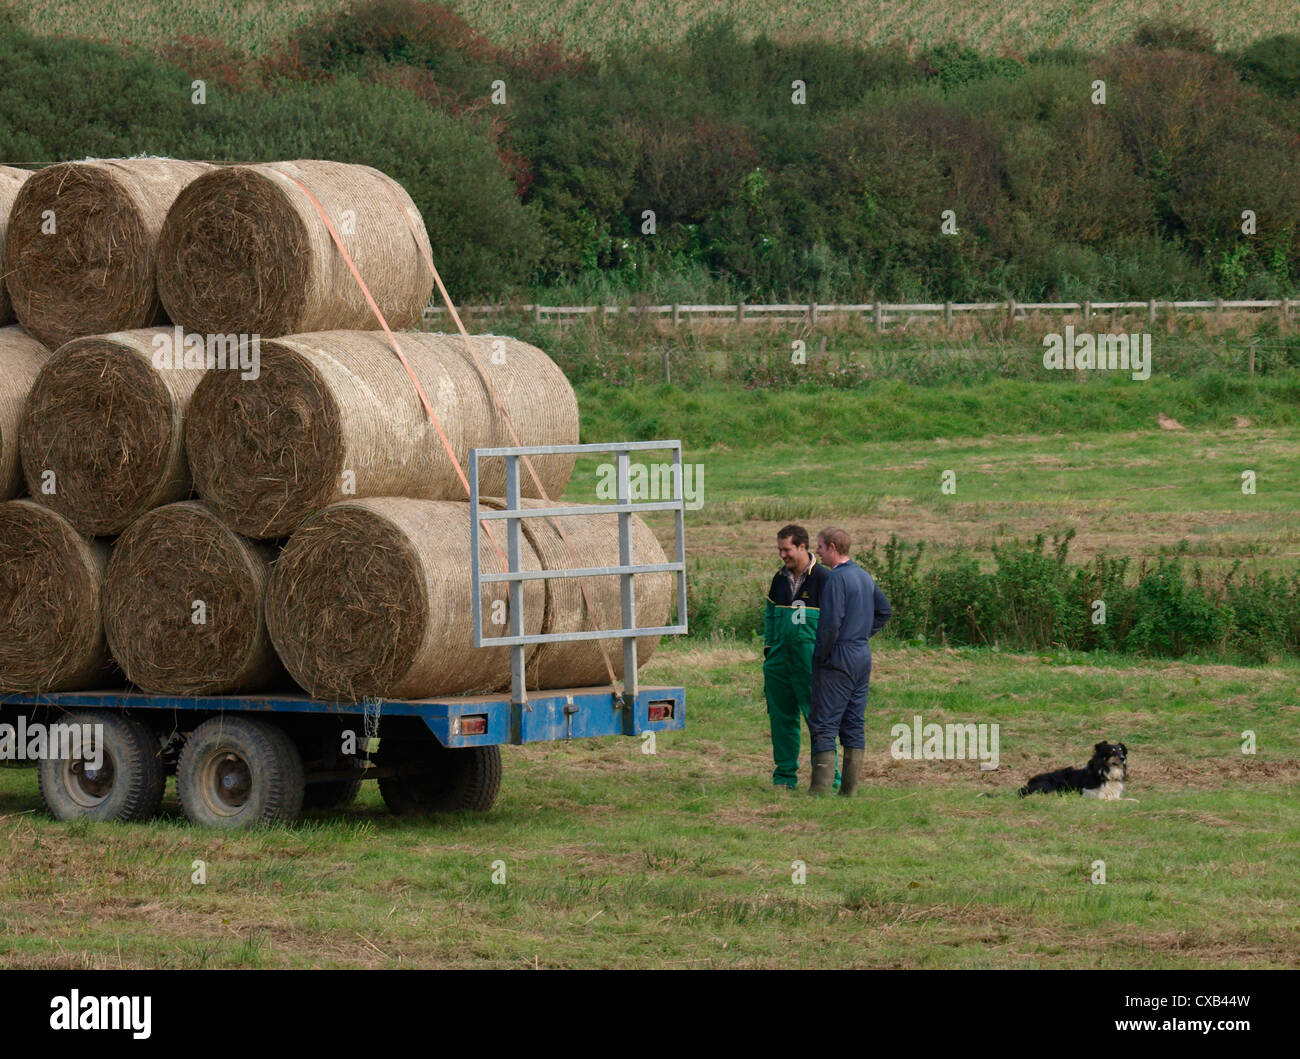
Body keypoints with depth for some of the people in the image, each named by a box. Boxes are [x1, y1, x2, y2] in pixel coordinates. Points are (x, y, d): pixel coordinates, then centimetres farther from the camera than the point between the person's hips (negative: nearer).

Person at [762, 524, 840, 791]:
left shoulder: (822, 578, -5)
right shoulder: (779, 579, 13)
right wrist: (768, 650, 16)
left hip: (809, 658, -6)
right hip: (780, 659, 6)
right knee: (782, 719, 9)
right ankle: (785, 776, 16)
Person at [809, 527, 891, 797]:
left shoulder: (836, 578, -15)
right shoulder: (865, 577, 12)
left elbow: (831, 623, -21)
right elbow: (884, 611, 24)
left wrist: (820, 656, -11)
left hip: (839, 660, -8)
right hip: (863, 657, 8)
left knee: (824, 724, -6)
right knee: (855, 724, 10)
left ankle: (821, 787, -11)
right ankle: (851, 787, 10)